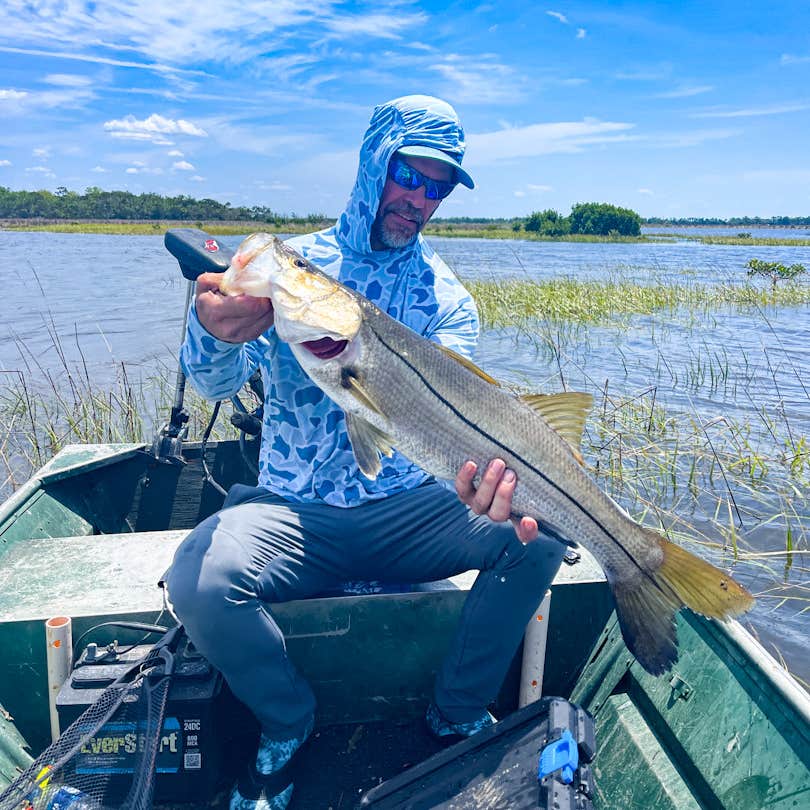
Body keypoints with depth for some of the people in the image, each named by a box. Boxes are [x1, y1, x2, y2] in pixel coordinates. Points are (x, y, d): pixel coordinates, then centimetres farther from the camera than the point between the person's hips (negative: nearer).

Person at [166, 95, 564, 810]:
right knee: (199, 581, -29)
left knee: (540, 528, -20)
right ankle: (287, 726, 4)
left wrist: (477, 460, -38)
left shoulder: (446, 295, 4)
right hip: (293, 511, -1)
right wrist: (212, 334, -39)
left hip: (411, 509, 2)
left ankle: (457, 714, 5)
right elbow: (215, 384, -13)